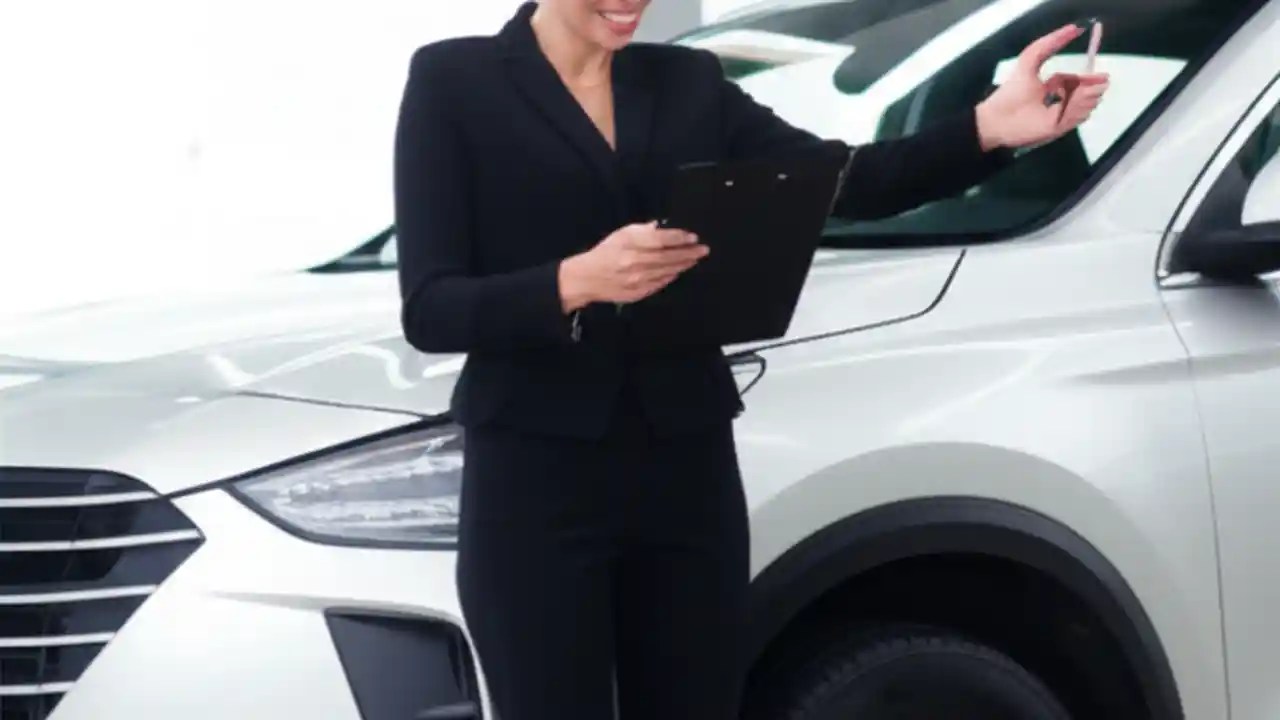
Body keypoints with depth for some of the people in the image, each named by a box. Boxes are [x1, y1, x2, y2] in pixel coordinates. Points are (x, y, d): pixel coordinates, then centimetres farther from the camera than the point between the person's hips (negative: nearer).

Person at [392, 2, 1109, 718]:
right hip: (535, 486, -4)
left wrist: (989, 128, -18)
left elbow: (851, 184, -1)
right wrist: (577, 281, -24)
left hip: (689, 474, 4)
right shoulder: (455, 80, -1)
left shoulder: (691, 84, 11)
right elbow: (429, 310, -8)